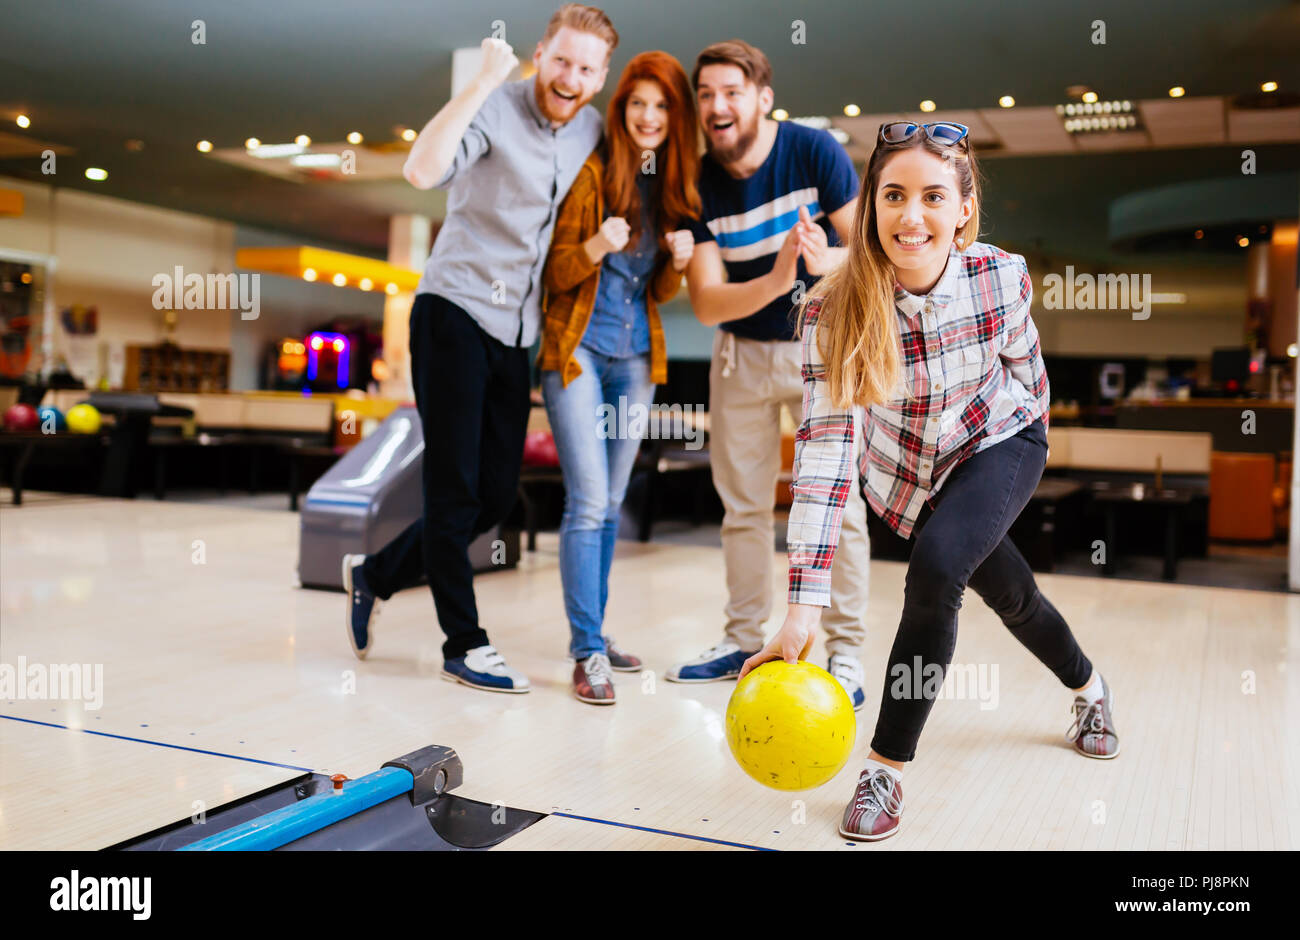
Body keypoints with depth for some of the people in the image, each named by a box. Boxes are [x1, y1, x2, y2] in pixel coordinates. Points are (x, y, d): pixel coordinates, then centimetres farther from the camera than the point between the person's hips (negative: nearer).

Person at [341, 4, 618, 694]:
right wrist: (483, 81, -28)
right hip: (455, 310, -6)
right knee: (455, 487, -4)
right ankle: (464, 645, 6)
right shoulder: (495, 110, -9)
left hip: (515, 333, 7)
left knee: (496, 494, 7)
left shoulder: (595, 133, 9)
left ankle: (375, 574, 27)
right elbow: (422, 171, -26)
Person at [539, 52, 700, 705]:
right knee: (588, 501, -11)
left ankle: (591, 633, 22)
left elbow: (659, 293, 12)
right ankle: (588, 653, -6)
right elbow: (555, 272, -7)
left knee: (610, 504, 11)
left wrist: (678, 261, -9)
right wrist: (596, 247, -26)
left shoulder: (675, 184, 9)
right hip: (577, 348, -5)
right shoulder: (593, 170, -6)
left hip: (636, 356, 6)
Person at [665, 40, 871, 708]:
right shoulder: (698, 185, -10)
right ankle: (743, 641, 22)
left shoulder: (815, 151, -15)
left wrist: (826, 261, -37)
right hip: (743, 351, 3)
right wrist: (775, 282, -35)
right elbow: (706, 303, -17)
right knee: (742, 504, 9)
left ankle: (844, 653, 2)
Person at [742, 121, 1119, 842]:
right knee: (1011, 597, 20)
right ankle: (1088, 687, 54)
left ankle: (887, 768, -11)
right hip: (908, 469, 1)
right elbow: (821, 449, -34)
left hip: (1001, 443, -1)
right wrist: (803, 608, -40)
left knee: (936, 564, -28)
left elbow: (1022, 359, -4)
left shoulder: (1002, 277, -27)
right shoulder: (834, 310, -30)